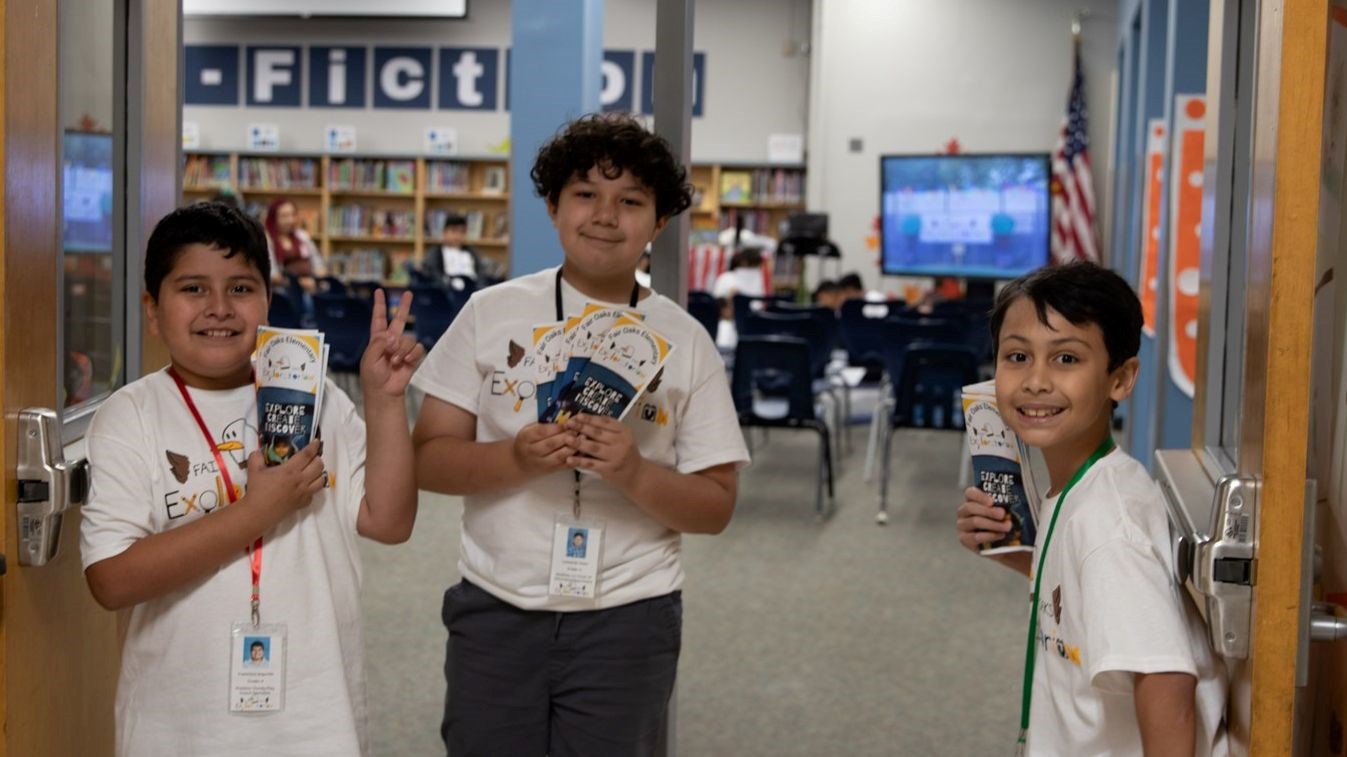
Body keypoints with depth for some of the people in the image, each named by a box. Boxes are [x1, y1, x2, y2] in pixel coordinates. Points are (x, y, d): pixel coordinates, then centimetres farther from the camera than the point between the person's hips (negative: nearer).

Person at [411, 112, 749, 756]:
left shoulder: (685, 342, 0)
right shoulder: (491, 313, 1)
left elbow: (716, 507, 0)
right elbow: (428, 459, -1)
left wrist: (634, 473, -19)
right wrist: (516, 459, -19)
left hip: (627, 620, 0)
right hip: (495, 609, 0)